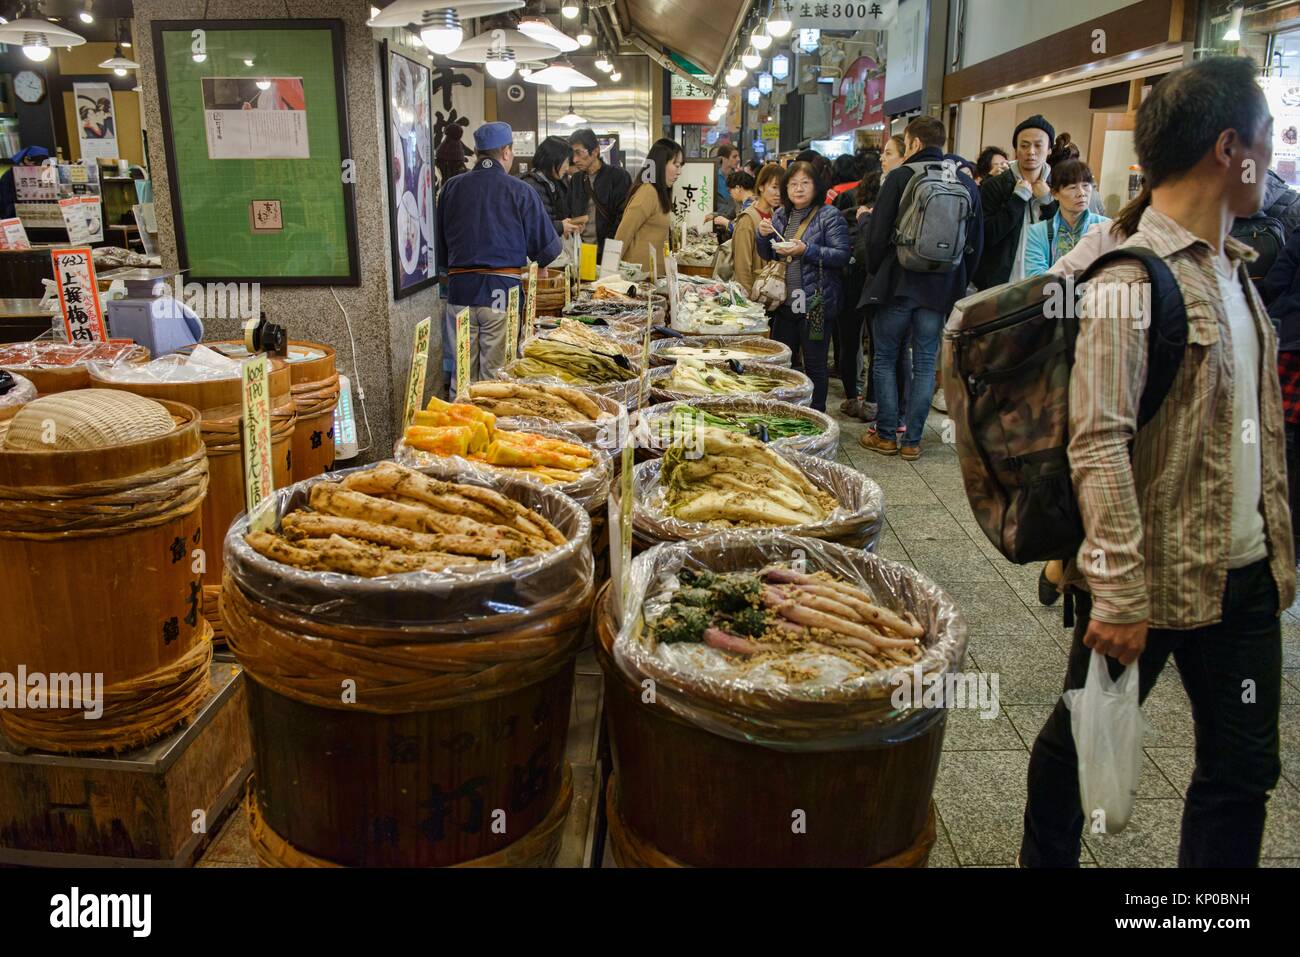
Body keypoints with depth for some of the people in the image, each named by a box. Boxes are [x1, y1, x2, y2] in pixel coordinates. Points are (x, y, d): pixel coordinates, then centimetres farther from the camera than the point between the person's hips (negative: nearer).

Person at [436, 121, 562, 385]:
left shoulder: (451, 187, 6)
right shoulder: (520, 191, -5)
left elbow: (440, 245, 14)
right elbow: (548, 248, -3)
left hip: (459, 287, 3)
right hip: (501, 290, -3)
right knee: (495, 377, 3)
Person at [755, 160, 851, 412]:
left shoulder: (829, 216, -6)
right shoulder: (781, 216, 11)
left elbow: (842, 256, -13)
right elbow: (768, 256, 19)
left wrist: (807, 250, -22)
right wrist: (763, 235, -1)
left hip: (816, 304, -6)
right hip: (785, 303, 6)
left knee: (815, 366, 3)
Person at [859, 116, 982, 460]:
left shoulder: (900, 177, -7)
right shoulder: (966, 183, 5)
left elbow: (878, 234, -7)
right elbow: (976, 241, 9)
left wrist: (875, 273, 8)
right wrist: (959, 281, 18)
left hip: (899, 283, -3)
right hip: (942, 288, 4)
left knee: (885, 358, 9)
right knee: (925, 363, 8)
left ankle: (886, 435, 10)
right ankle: (912, 441, 10)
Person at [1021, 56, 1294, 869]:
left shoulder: (1235, 268, 12)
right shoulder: (1134, 274, -16)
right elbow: (1099, 444, -22)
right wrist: (1121, 593, -24)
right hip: (1153, 579, -8)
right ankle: (1046, 862, 36)